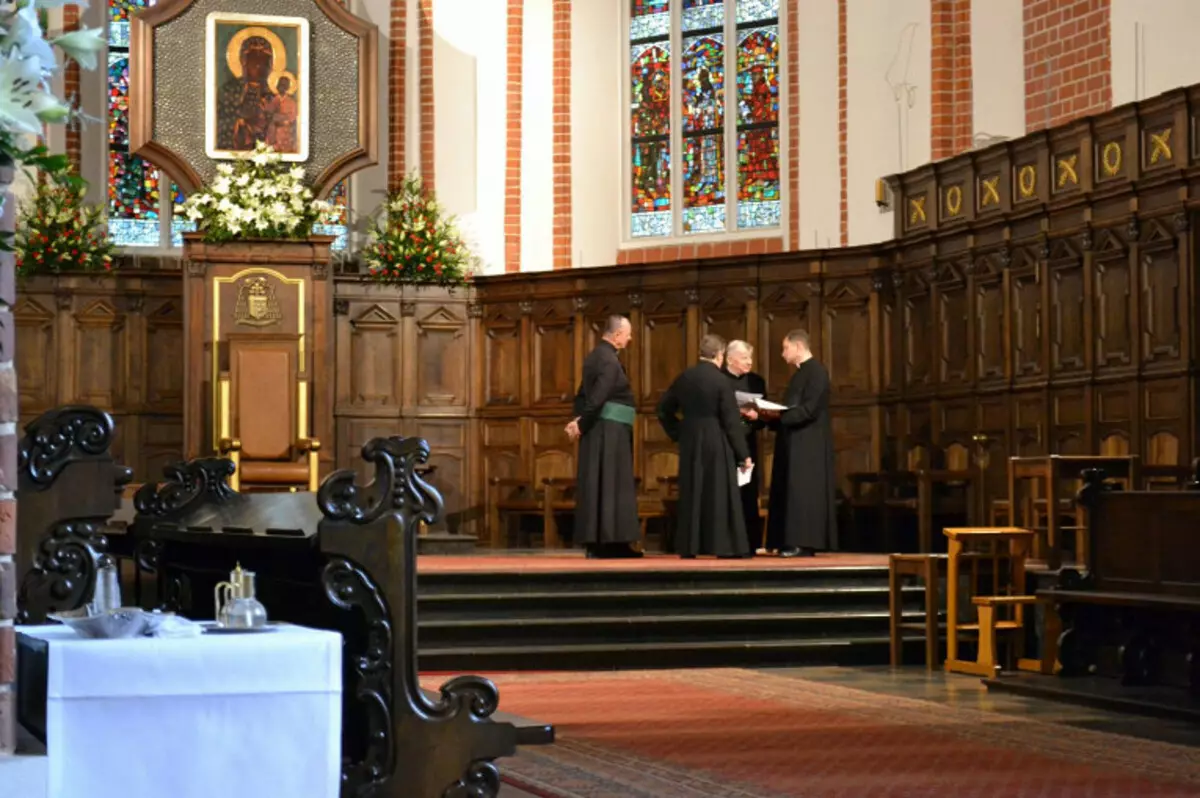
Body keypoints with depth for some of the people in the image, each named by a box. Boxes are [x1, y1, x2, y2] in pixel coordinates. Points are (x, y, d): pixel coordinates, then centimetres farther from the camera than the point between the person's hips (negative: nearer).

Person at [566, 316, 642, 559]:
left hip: (604, 431, 10)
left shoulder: (596, 355, 15)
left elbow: (583, 393, 16)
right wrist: (581, 425, -13)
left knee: (600, 485, 9)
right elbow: (597, 398, -22)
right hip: (609, 431, -10)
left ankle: (599, 542, 11)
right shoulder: (609, 360, -16)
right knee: (608, 484, -8)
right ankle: (607, 542, -7)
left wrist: (579, 419, 3)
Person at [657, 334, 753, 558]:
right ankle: (723, 546, 0)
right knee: (719, 493, 1)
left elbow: (664, 410, 11)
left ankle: (689, 546, 11)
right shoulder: (722, 381, -13)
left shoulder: (684, 378, 3)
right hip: (716, 443, -5)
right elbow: (732, 422, -12)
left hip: (690, 441, 5)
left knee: (691, 494, 11)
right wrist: (743, 455, -6)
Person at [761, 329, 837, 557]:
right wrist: (772, 415, 4)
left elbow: (810, 409, -20)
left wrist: (778, 415, -17)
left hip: (808, 445, -10)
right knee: (791, 492, 6)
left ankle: (804, 543, -11)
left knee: (802, 492, -11)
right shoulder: (800, 373, 19)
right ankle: (794, 543, 7)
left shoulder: (816, 372, -11)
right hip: (795, 444, 10)